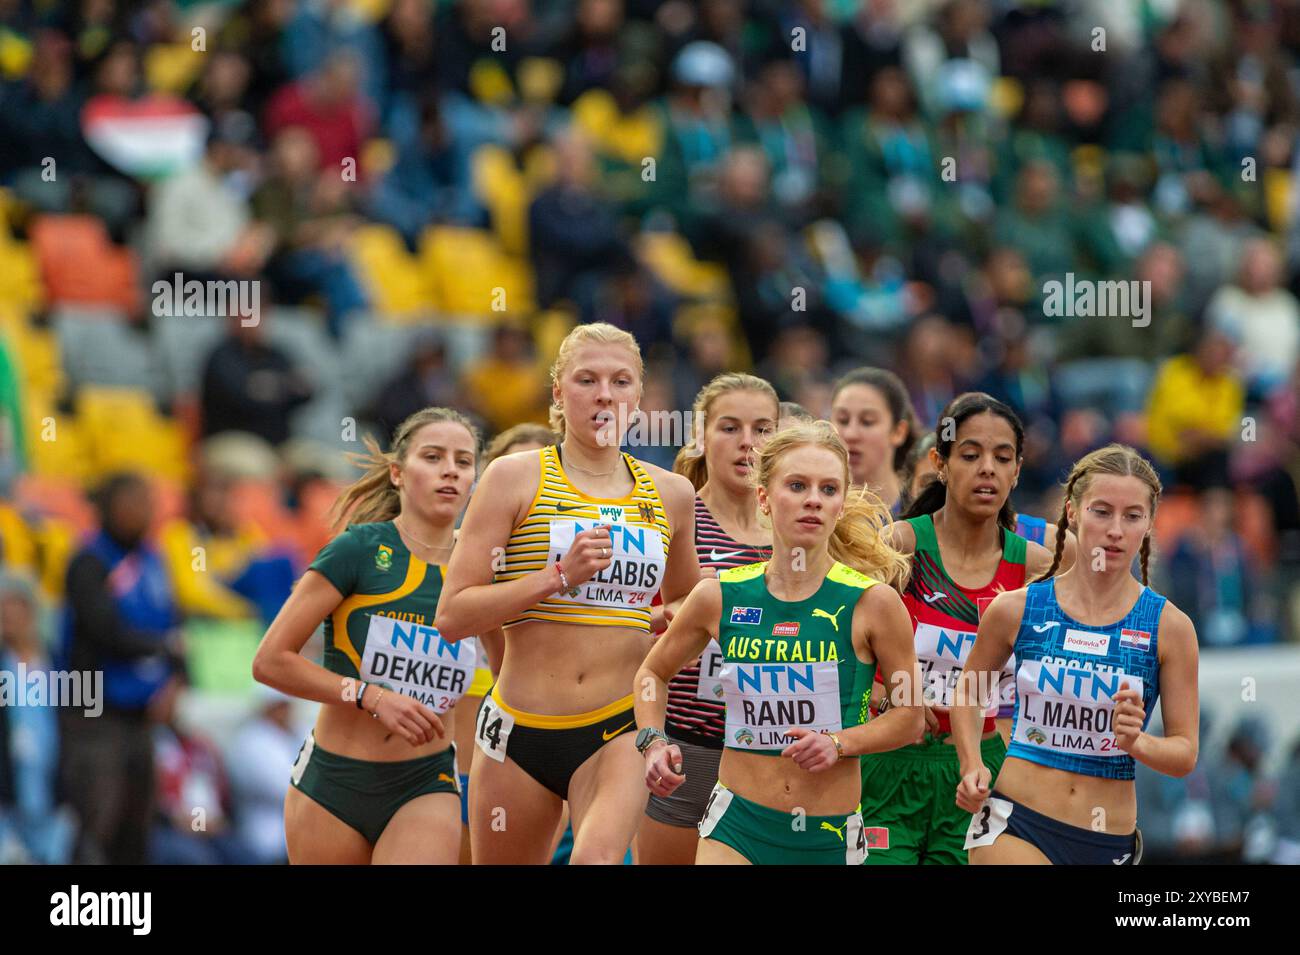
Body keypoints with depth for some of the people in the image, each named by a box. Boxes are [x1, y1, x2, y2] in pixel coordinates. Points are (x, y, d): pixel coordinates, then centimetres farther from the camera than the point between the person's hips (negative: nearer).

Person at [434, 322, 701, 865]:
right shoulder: (515, 479, -1)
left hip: (619, 731, 0)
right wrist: (560, 576, -15)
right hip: (522, 730, 0)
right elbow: (452, 617, -8)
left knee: (597, 858, -29)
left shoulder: (670, 495, 10)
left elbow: (684, 600, 31)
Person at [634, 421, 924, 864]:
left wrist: (839, 743, -12)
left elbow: (909, 719, 3)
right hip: (737, 824, 0)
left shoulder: (872, 602, -8)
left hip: (831, 834, 0)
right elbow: (653, 672, 17)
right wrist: (654, 743, 1)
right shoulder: (719, 597, -1)